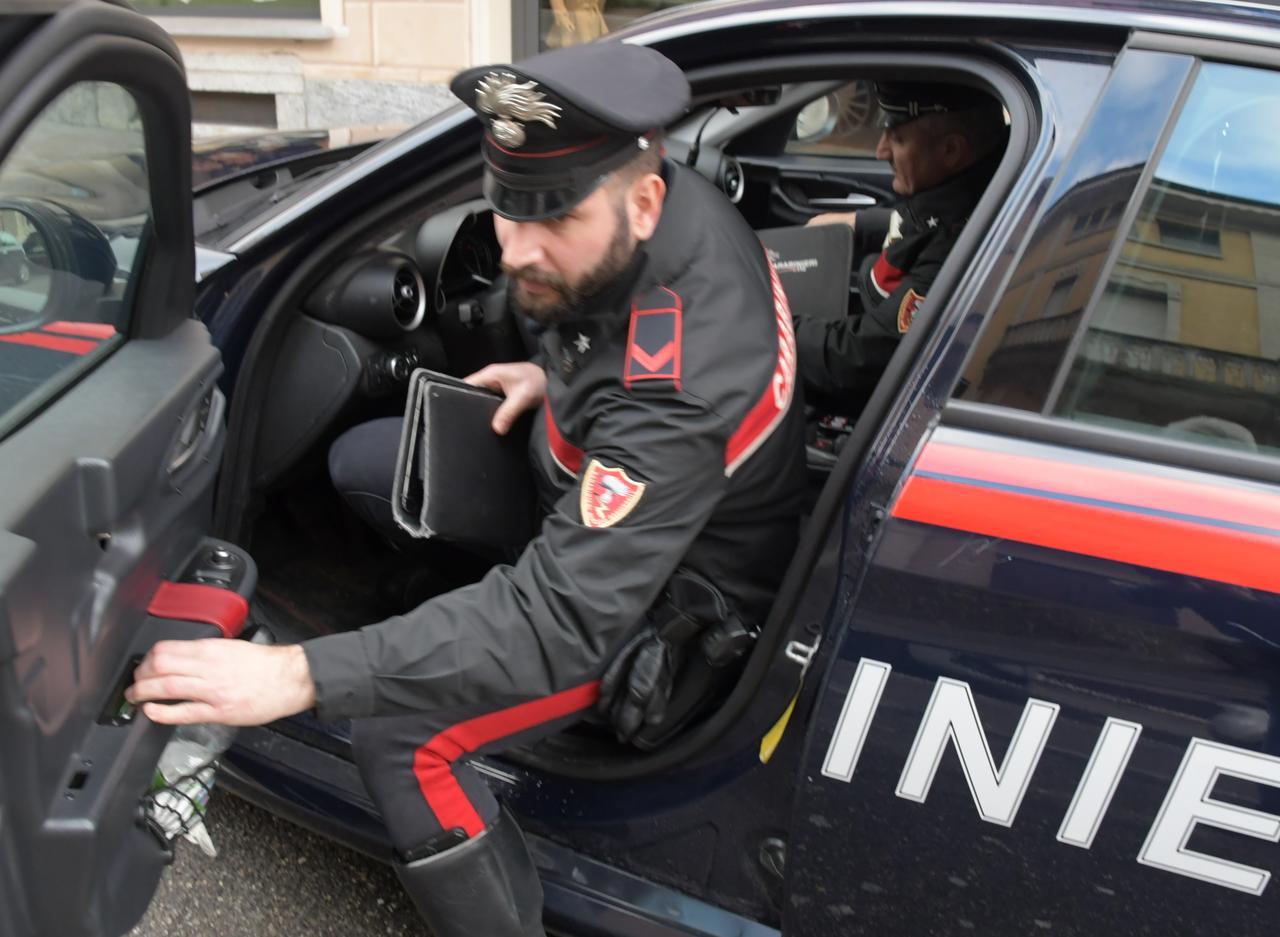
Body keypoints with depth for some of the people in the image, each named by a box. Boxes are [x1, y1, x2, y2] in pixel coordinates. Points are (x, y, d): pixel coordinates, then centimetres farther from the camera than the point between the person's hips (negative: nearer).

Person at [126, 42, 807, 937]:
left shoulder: (674, 392, -40)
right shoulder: (682, 200, -14)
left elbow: (562, 618, -40)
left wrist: (297, 676, -43)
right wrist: (561, 376, -5)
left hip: (669, 606, -8)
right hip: (607, 489, 9)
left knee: (399, 738, -21)